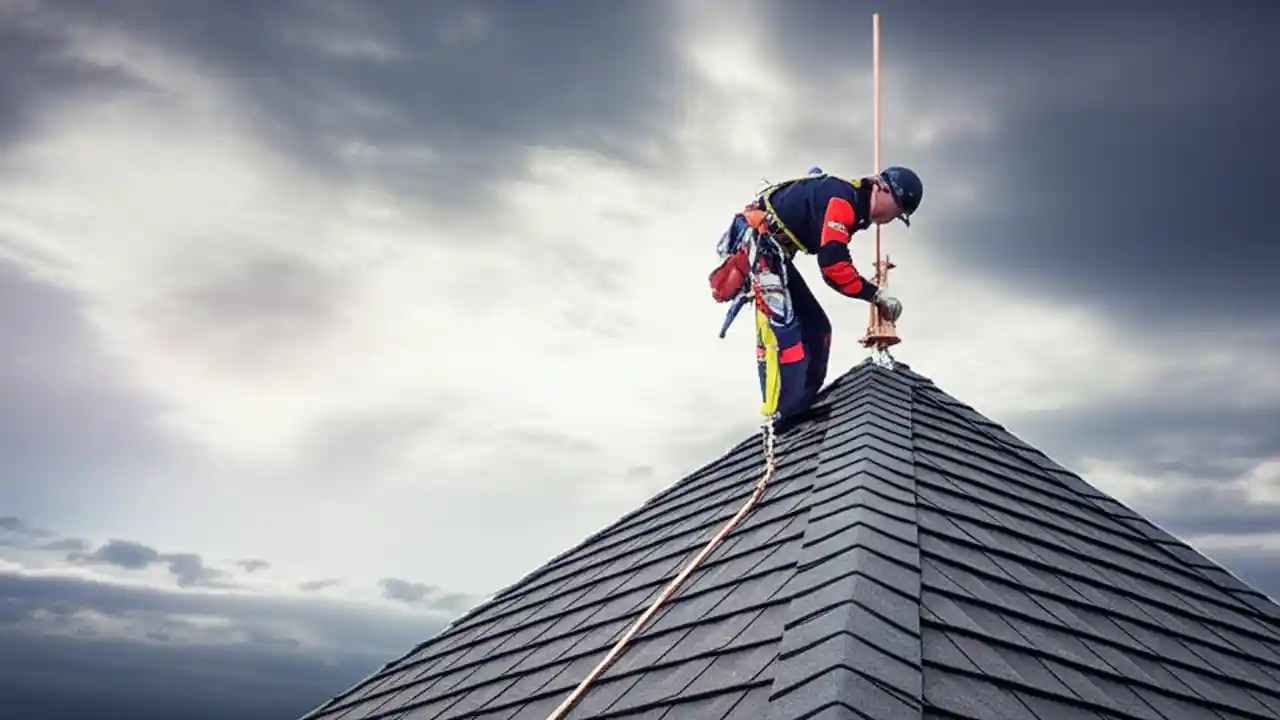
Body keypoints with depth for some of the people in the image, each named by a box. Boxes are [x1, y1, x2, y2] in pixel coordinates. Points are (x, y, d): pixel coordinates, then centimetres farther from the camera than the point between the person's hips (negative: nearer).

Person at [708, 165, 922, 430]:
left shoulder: (852, 203, 13)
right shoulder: (842, 199, -18)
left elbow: (835, 261, 23)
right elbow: (834, 266, -24)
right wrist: (876, 295, -17)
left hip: (771, 250, 11)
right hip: (756, 241, -11)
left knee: (815, 327, 10)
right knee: (782, 328, -21)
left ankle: (799, 408, 13)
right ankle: (780, 420, -25)